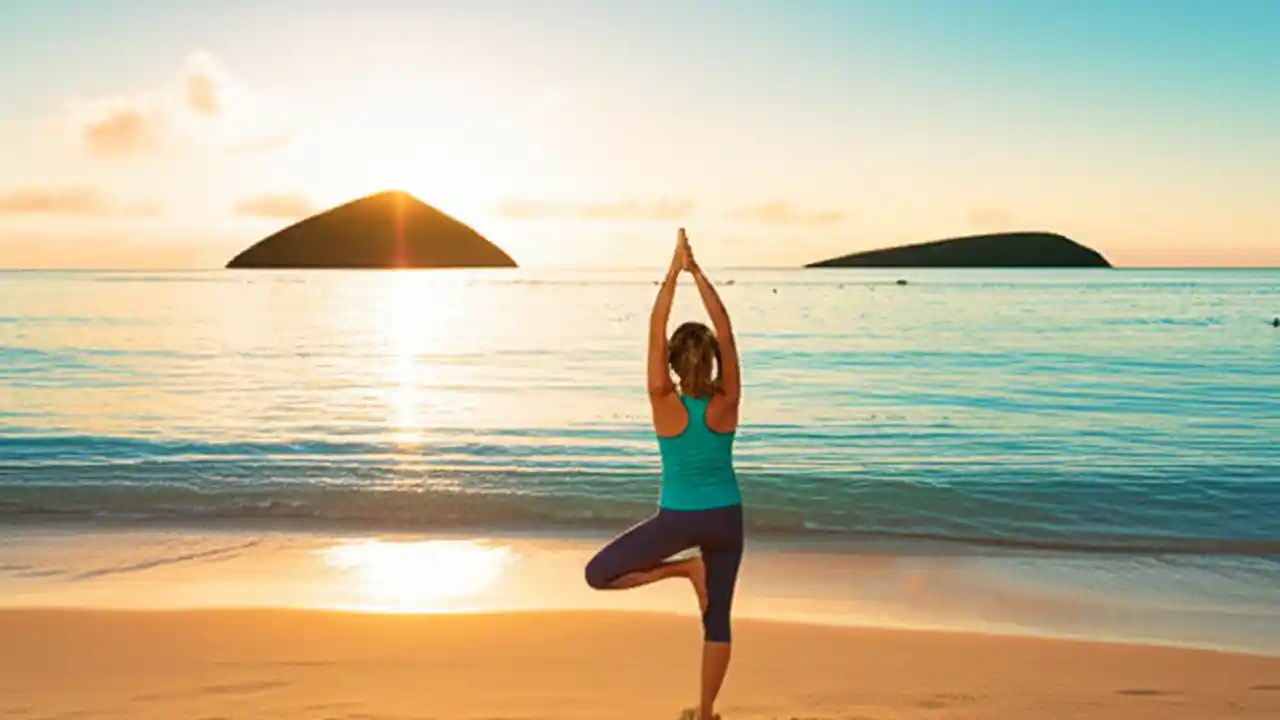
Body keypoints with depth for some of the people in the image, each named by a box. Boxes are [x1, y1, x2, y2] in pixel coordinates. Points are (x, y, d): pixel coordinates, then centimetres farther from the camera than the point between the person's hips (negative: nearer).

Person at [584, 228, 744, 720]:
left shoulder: (665, 404, -17)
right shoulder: (727, 403, -13)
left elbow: (655, 327, -16)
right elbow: (726, 330, -10)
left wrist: (675, 268, -13)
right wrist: (698, 273, -12)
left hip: (678, 519, -3)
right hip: (725, 518, 3)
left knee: (598, 574, 10)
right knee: (718, 617, 16)